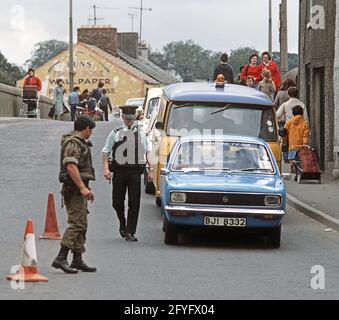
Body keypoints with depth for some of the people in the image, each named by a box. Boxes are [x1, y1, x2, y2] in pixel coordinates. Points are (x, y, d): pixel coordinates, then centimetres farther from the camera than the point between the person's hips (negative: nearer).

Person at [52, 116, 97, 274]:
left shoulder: (79, 142, 20)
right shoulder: (73, 143, -13)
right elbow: (71, 167, -24)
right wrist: (83, 188, -27)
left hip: (78, 189, 11)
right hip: (75, 189, -11)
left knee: (81, 225, 12)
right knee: (76, 224, -16)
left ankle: (77, 260, 15)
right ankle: (61, 258, -20)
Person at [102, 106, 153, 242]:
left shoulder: (141, 134, 13)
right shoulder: (115, 133, 9)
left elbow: (148, 152, 17)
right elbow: (105, 151, 9)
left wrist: (150, 170, 9)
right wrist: (106, 168, -4)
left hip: (135, 171, 0)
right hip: (119, 170, 0)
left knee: (134, 203, -4)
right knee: (117, 202, 4)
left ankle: (130, 233, 1)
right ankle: (122, 225, 31)